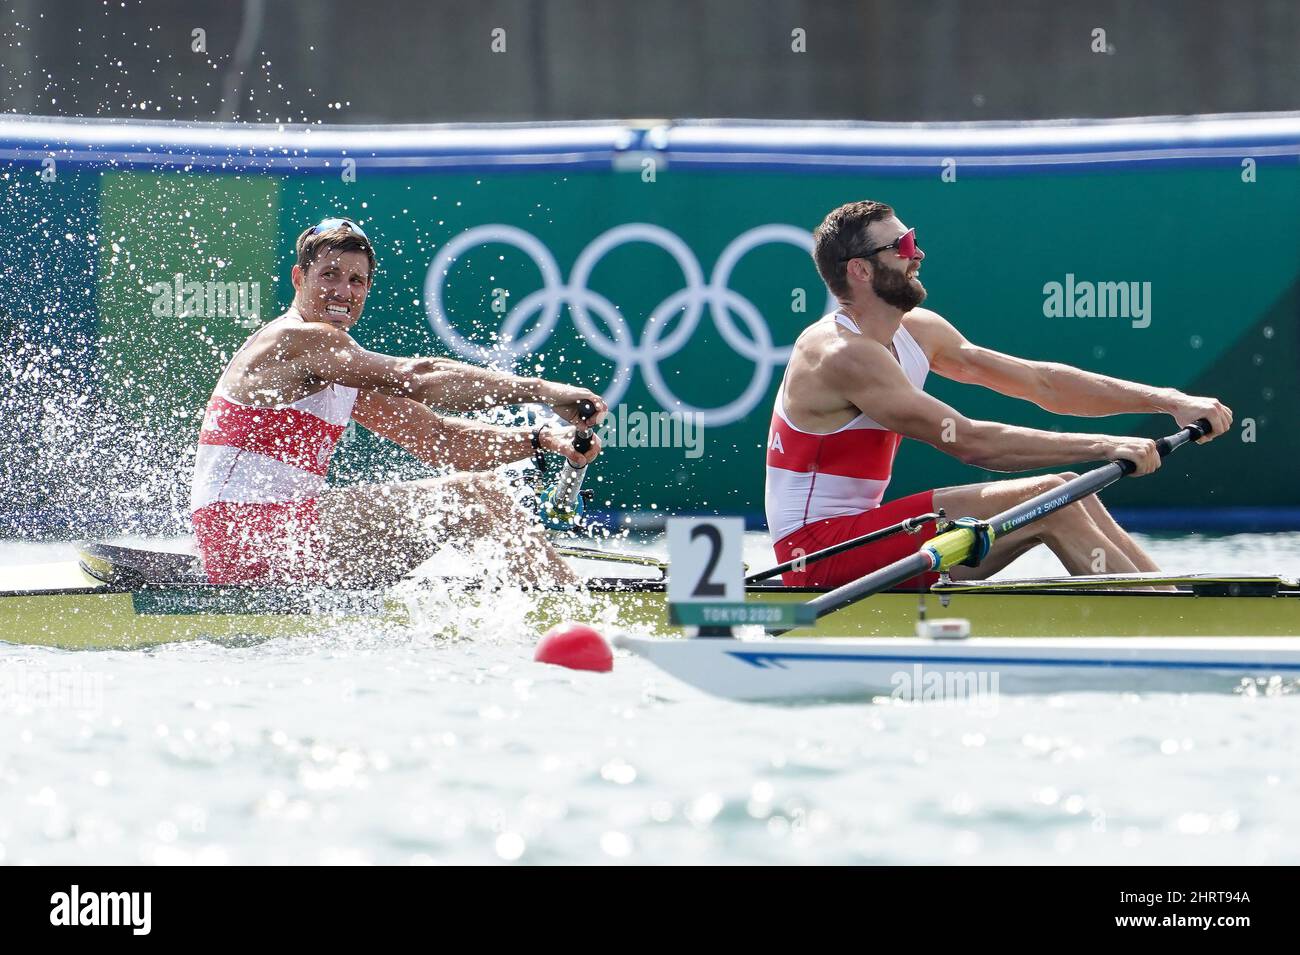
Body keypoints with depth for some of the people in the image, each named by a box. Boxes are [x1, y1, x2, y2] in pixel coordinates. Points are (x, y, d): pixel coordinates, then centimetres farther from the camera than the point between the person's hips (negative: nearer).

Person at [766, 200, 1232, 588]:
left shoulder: (916, 331, 10)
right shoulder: (842, 355, -19)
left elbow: (1037, 381, 8)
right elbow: (968, 441, -24)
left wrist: (1167, 400, 2)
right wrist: (1103, 447, -25)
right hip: (821, 550, -9)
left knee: (1065, 492, 0)